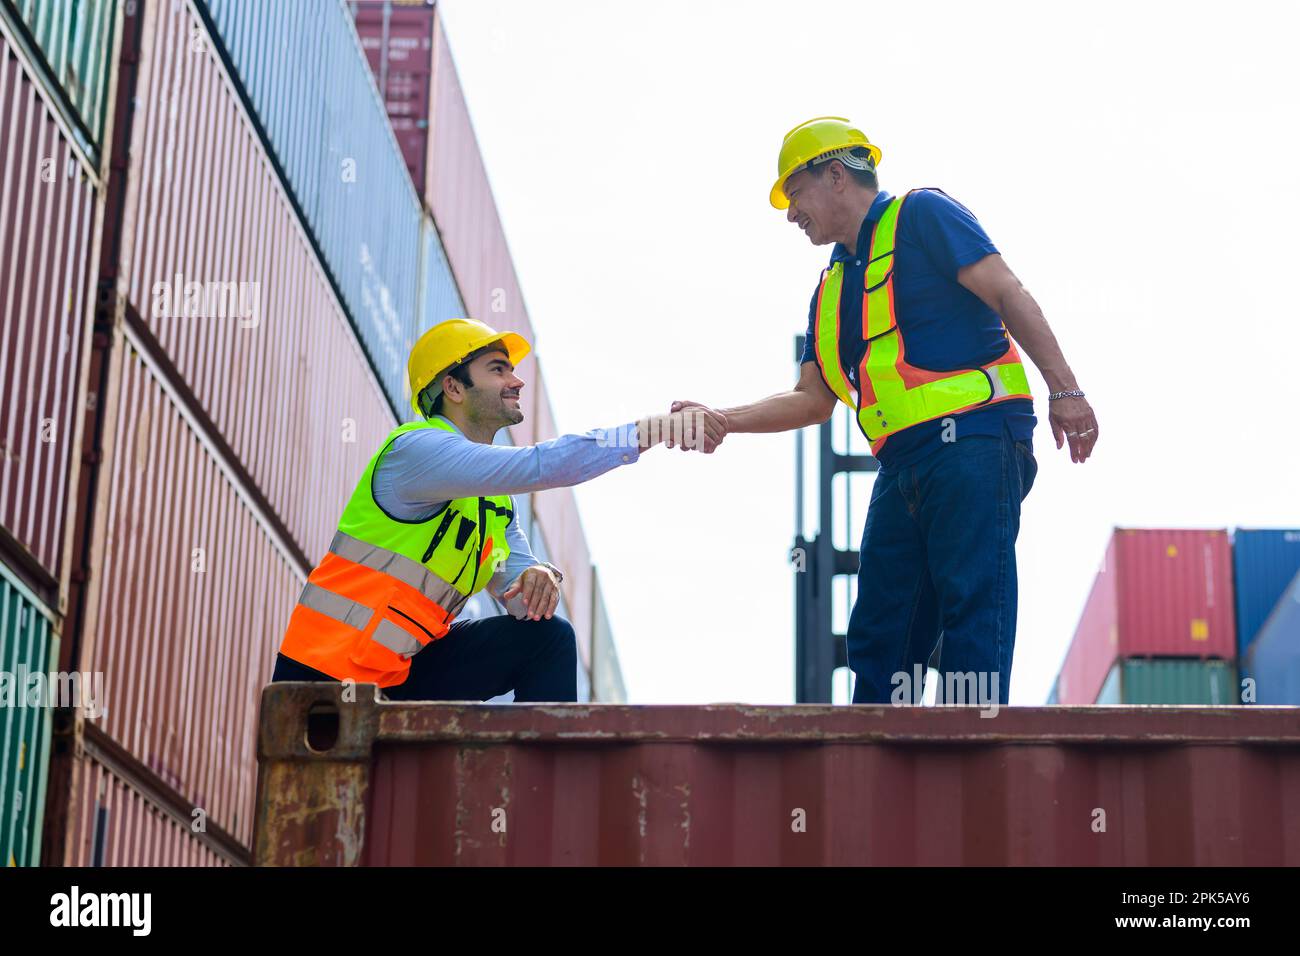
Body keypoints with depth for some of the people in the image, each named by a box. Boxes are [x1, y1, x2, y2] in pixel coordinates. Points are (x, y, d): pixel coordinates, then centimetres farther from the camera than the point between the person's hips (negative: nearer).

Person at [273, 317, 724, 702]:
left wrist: (538, 581, -18)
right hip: (328, 676, -8)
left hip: (406, 671, 8)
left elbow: (516, 591, 6)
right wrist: (644, 432, -33)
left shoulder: (496, 496, 11)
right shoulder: (417, 449, -18)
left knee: (547, 635, -2)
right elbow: (539, 466, -31)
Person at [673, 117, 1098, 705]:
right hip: (903, 468, 8)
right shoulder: (832, 289, 25)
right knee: (877, 637, 4)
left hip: (973, 441, -8)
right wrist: (721, 420, 15)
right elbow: (813, 399, 25)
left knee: (972, 613, -15)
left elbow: (1008, 294, -6)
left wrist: (1064, 389, -15)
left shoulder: (920, 216, 2)